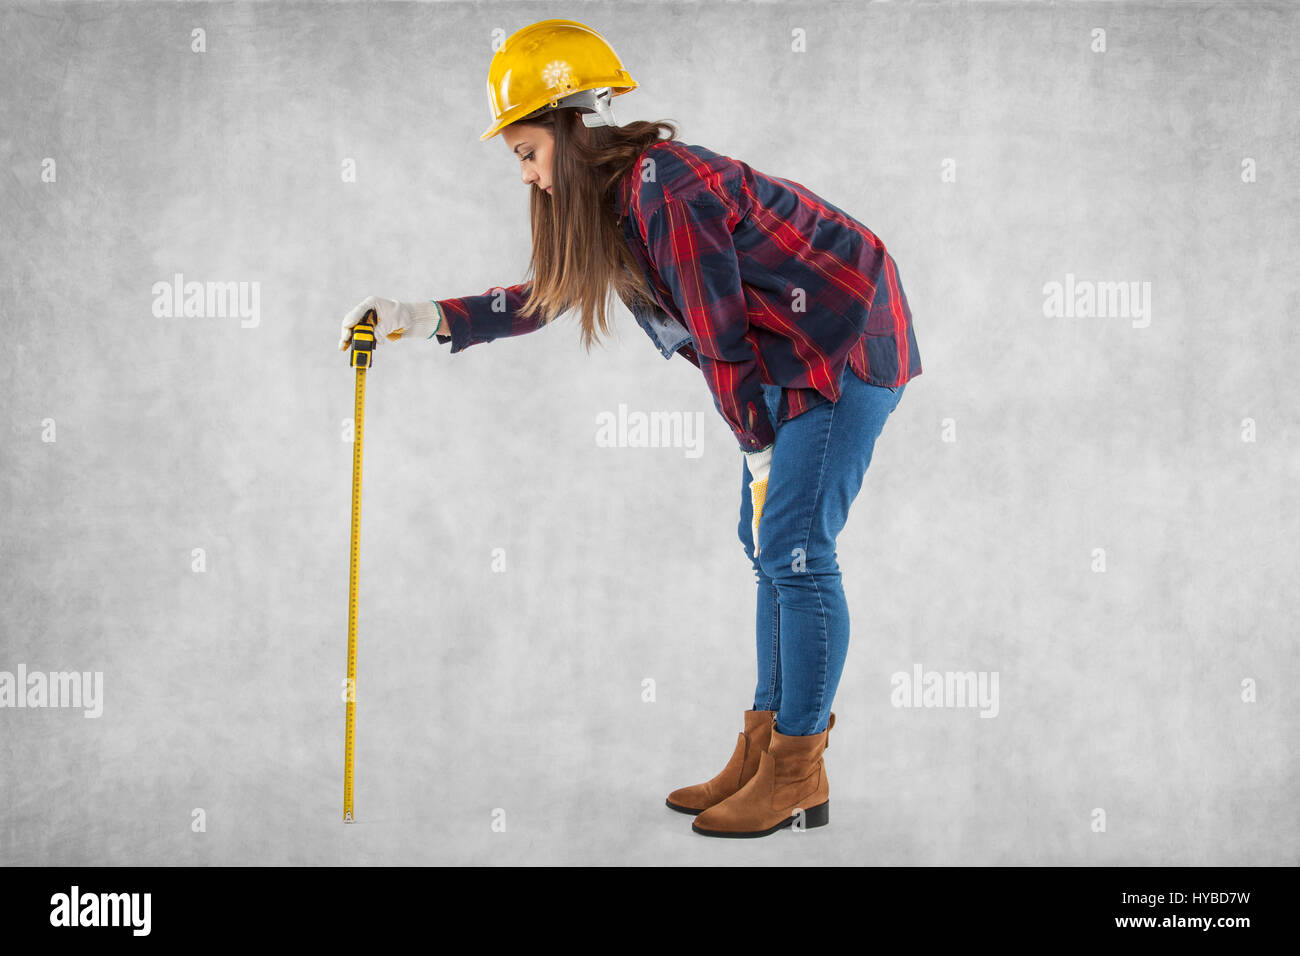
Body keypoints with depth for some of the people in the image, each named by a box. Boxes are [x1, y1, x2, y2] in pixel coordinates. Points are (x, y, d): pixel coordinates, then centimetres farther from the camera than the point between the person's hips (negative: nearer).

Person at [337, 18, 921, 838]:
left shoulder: (664, 188, -24)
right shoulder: (615, 198, 6)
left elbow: (721, 335, -20)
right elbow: (545, 294, 19)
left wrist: (759, 448, -11)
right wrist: (426, 321, 15)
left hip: (845, 344, -10)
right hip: (792, 358, 10)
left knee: (796, 548, -10)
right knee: (770, 545, 10)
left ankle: (800, 776, -3)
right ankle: (767, 747, 16)